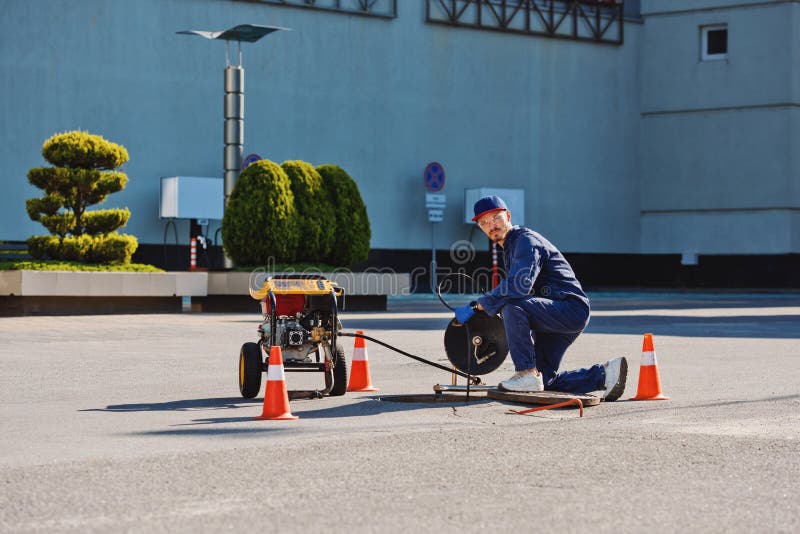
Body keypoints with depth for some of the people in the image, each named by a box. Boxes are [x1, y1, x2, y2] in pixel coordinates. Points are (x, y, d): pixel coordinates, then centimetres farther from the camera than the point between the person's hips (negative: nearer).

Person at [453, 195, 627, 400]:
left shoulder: (526, 240, -14)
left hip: (571, 309, -10)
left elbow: (519, 286, -29)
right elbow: (511, 288, 21)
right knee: (543, 381, 9)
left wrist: (478, 305, -25)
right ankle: (603, 374, 13)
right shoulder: (509, 246, 18)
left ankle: (527, 374, -25)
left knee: (512, 307, -32)